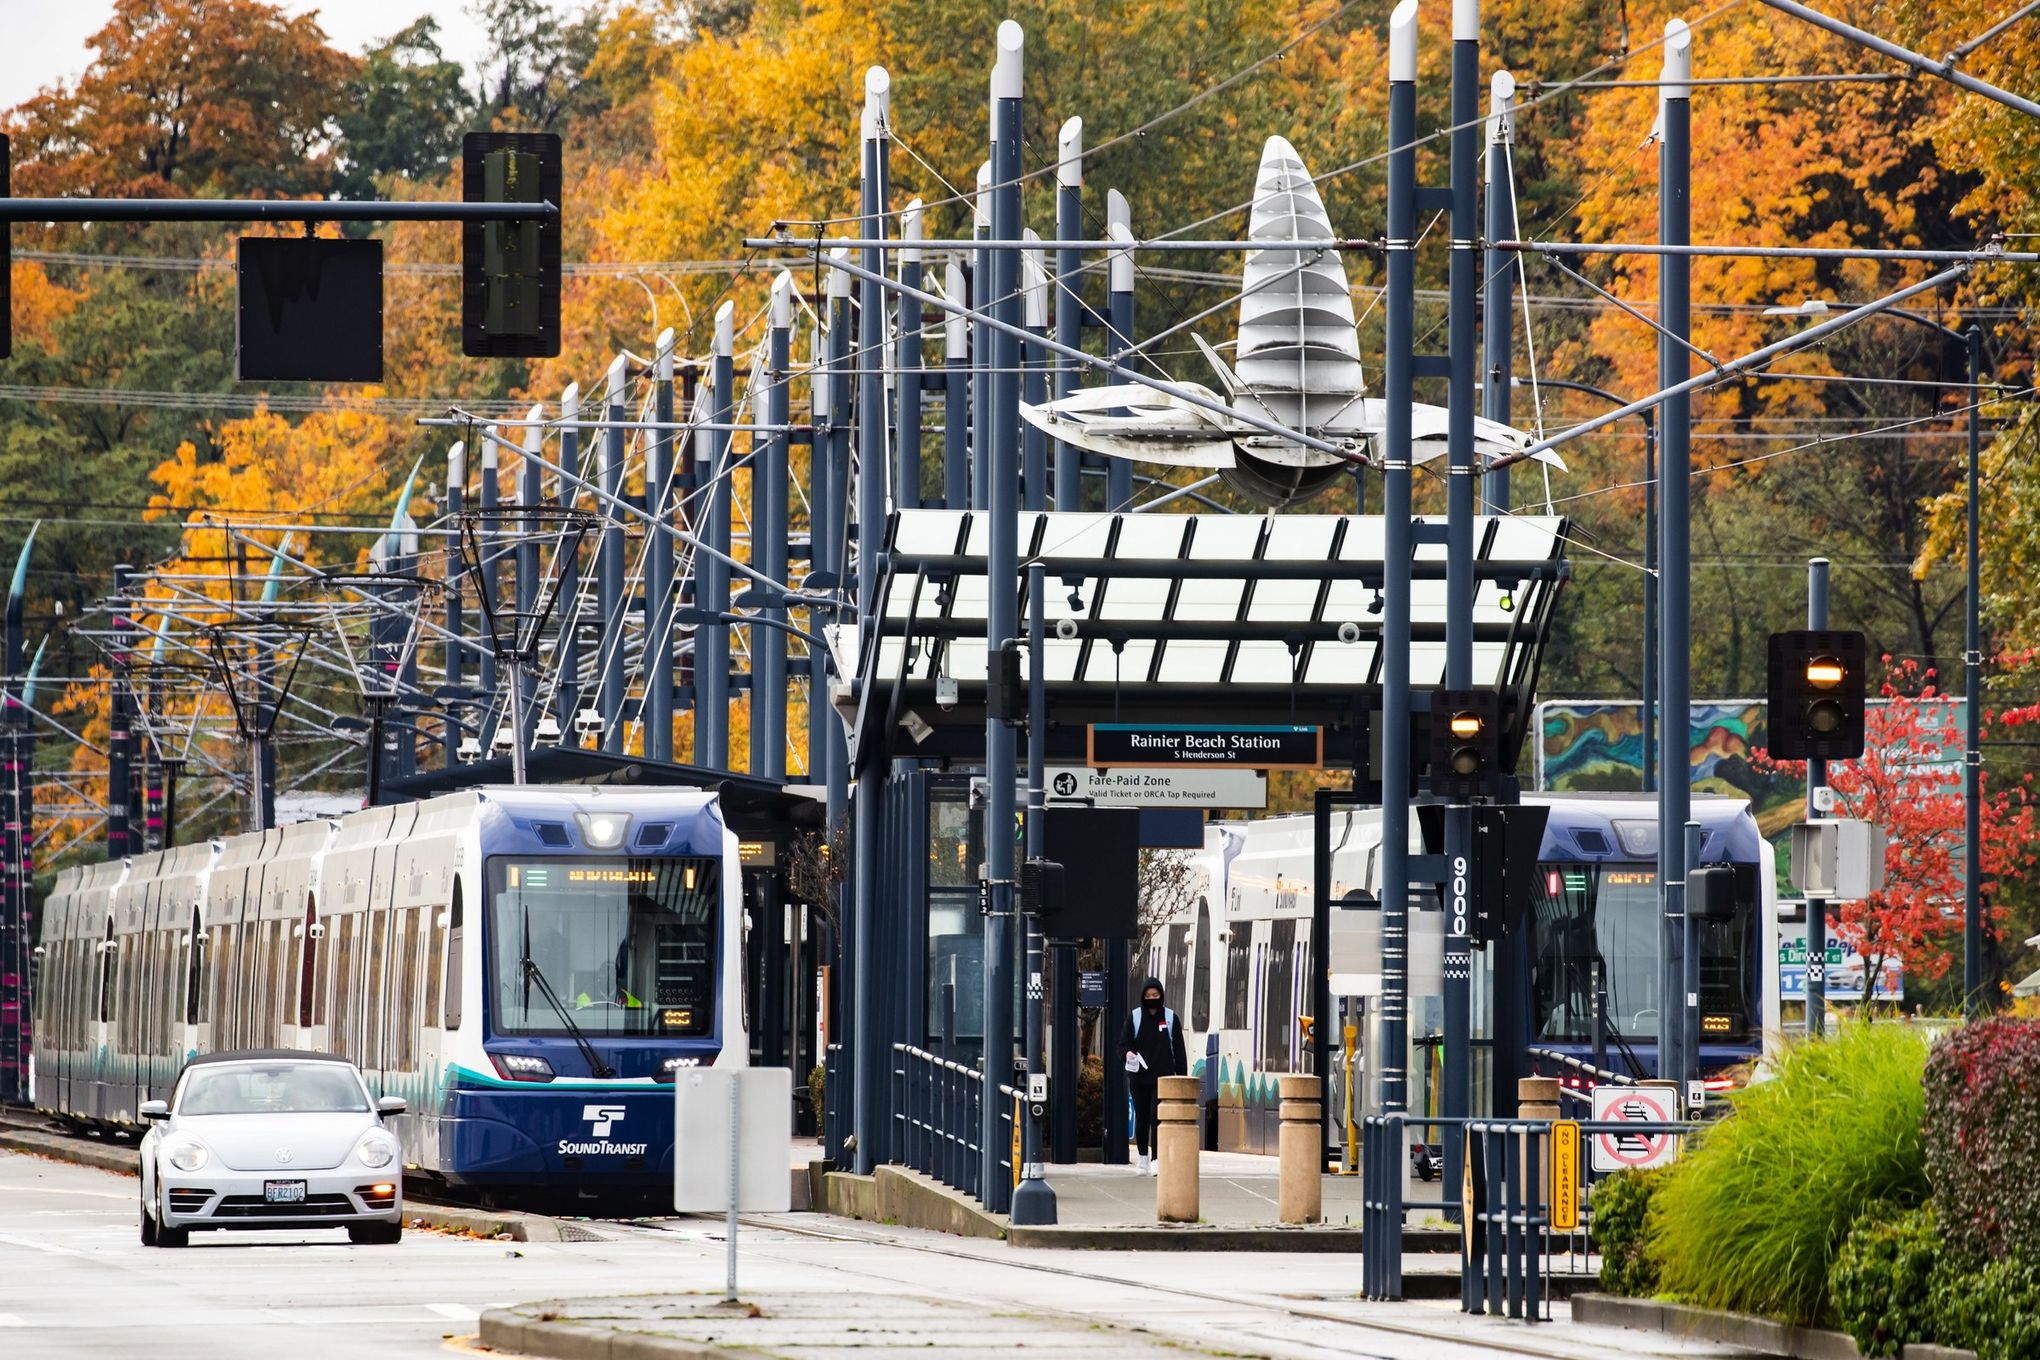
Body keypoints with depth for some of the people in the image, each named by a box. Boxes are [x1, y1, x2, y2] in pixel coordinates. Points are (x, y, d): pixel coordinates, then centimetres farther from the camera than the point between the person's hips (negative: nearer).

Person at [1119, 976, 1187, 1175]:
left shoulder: (1170, 1018, 3)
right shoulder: (1134, 1017, 3)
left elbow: (1178, 1049, 5)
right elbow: (1124, 1043, 4)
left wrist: (1182, 1075, 1)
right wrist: (1128, 1053, -20)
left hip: (1163, 1077, -1)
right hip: (1139, 1076, 1)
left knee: (1158, 1117, -11)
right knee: (1141, 1118, 8)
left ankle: (1156, 1159, -12)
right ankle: (1143, 1158, 23)